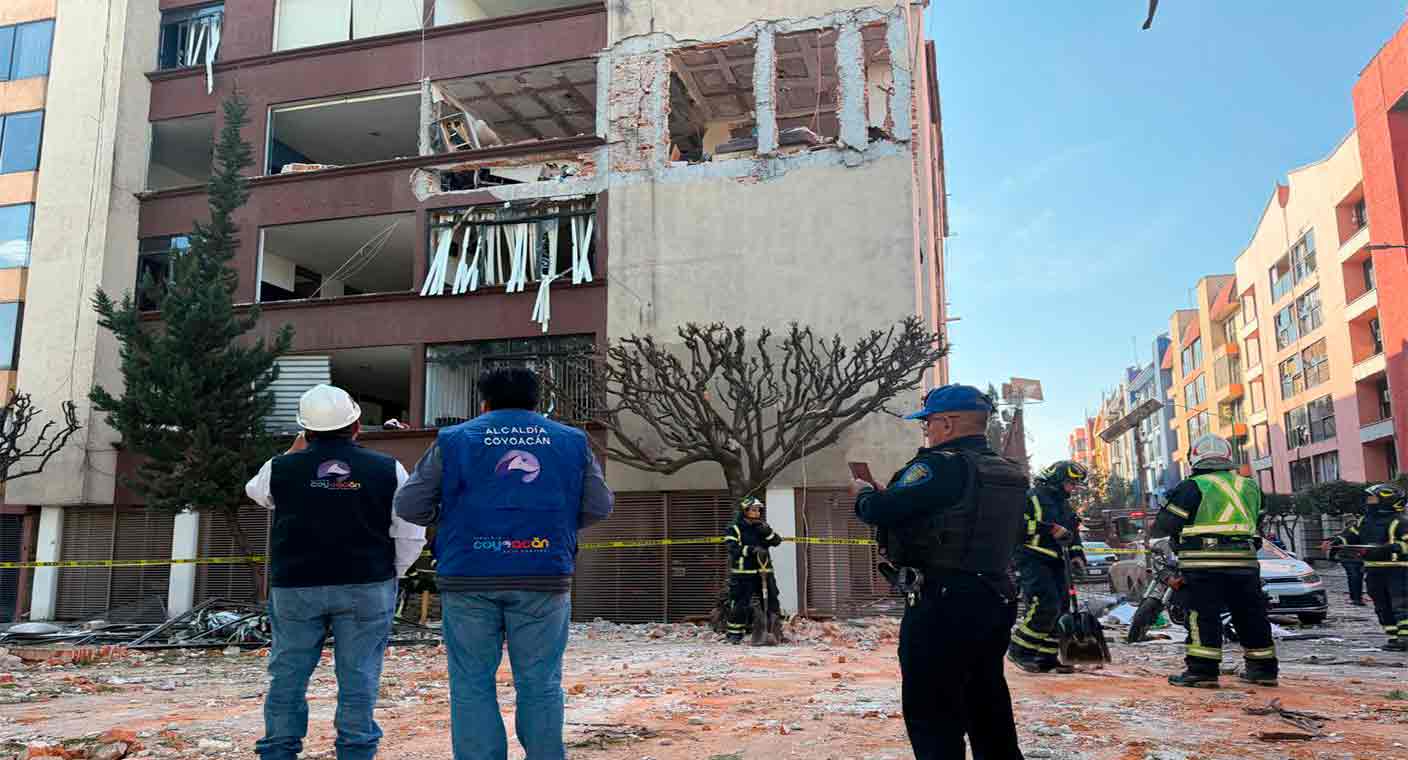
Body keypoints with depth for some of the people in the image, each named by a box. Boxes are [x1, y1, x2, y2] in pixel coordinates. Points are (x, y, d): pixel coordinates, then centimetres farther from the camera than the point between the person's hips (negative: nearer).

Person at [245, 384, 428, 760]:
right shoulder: (387, 469, -3)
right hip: (366, 589, -1)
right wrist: (389, 575, 11)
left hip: (295, 588, 1)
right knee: (359, 678, 4)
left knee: (288, 676, 12)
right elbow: (410, 537, -3)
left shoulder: (281, 468, -2)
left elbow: (256, 491, 23)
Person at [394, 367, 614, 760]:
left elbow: (407, 505, 5)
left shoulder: (454, 440, 6)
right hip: (544, 579, 1)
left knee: (472, 683, 8)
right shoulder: (572, 441, 9)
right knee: (541, 683, 8)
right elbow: (599, 507, 8)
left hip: (469, 579, -1)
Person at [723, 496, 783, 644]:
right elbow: (733, 549, -14)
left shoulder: (762, 527, 14)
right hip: (743, 573, -5)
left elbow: (776, 541, 6)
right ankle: (734, 634, 8)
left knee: (771, 602, 6)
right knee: (740, 604, -4)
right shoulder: (734, 528, -2)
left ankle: (771, 632, 17)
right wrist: (752, 550, -25)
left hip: (763, 572, 5)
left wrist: (767, 532, -13)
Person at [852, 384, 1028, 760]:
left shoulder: (941, 465, -15)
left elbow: (879, 511, -19)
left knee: (934, 718, 0)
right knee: (989, 711, 19)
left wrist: (863, 491, 4)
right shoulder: (1010, 474, 12)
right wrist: (890, 493, 19)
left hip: (941, 605, -9)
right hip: (995, 602, 9)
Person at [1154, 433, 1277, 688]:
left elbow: (1164, 525, -4)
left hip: (1204, 563, -5)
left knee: (1204, 616, -3)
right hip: (1245, 560, 6)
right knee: (1250, 615, 15)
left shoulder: (1192, 487, -4)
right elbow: (1255, 522, 23)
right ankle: (1263, 669, 22)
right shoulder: (1249, 487, 16)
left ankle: (1202, 670, -5)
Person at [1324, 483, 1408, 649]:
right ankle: (1394, 638, 17)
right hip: (1374, 570, 8)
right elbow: (1350, 535, 18)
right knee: (1383, 607, 10)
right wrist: (1334, 542, 3)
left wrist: (1391, 547, -25)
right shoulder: (1364, 520, 14)